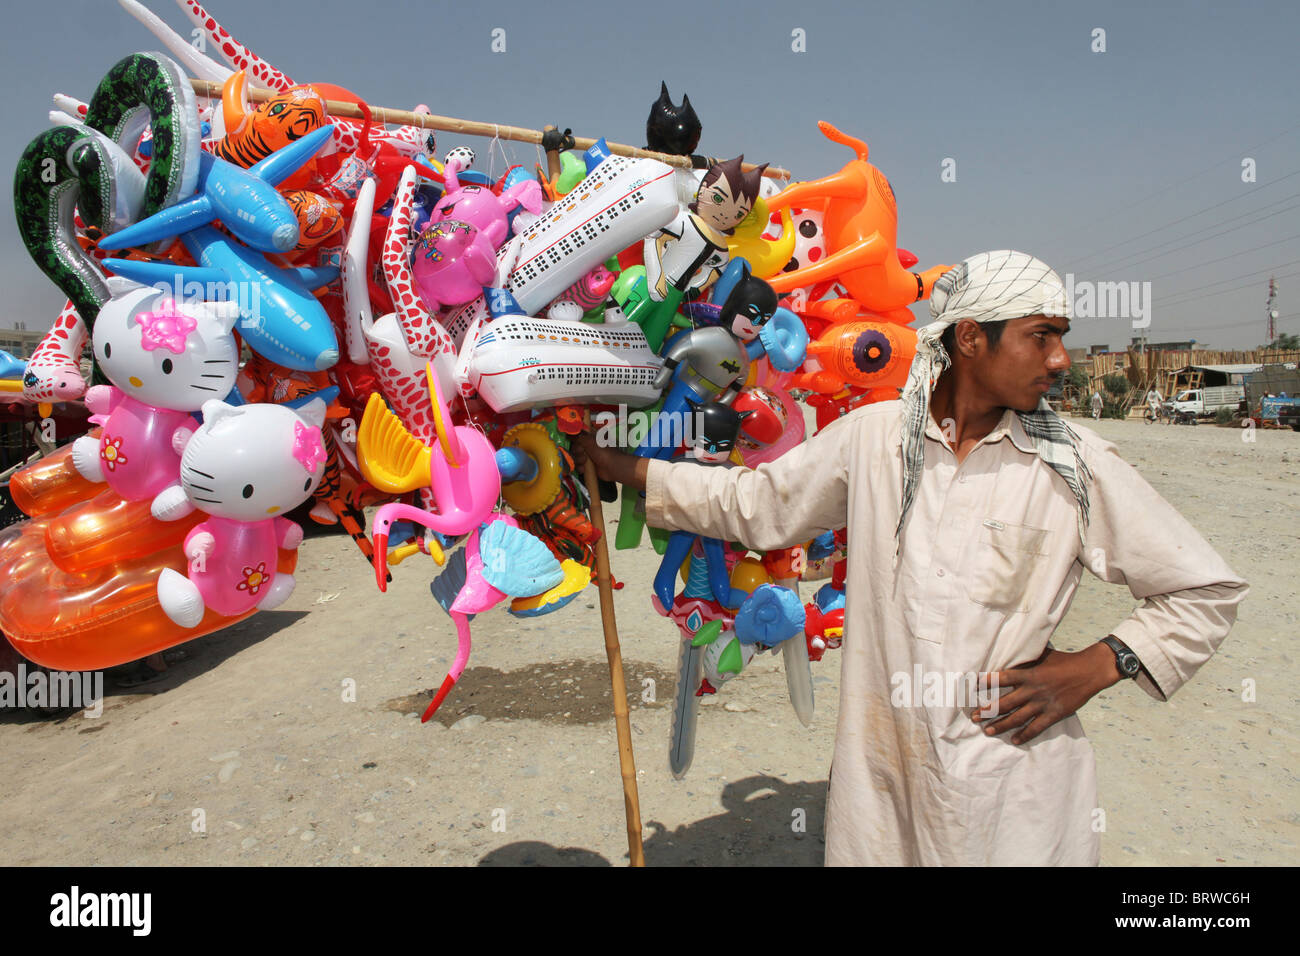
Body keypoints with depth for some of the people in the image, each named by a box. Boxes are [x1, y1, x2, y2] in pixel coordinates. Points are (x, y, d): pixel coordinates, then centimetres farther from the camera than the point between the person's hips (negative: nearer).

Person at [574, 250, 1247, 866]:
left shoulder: (1077, 466, -3)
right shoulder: (873, 436, -1)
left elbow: (1207, 591, 5)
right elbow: (749, 502, 10)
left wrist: (1095, 667, -8)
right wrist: (622, 467, 10)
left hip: (1015, 788, 0)